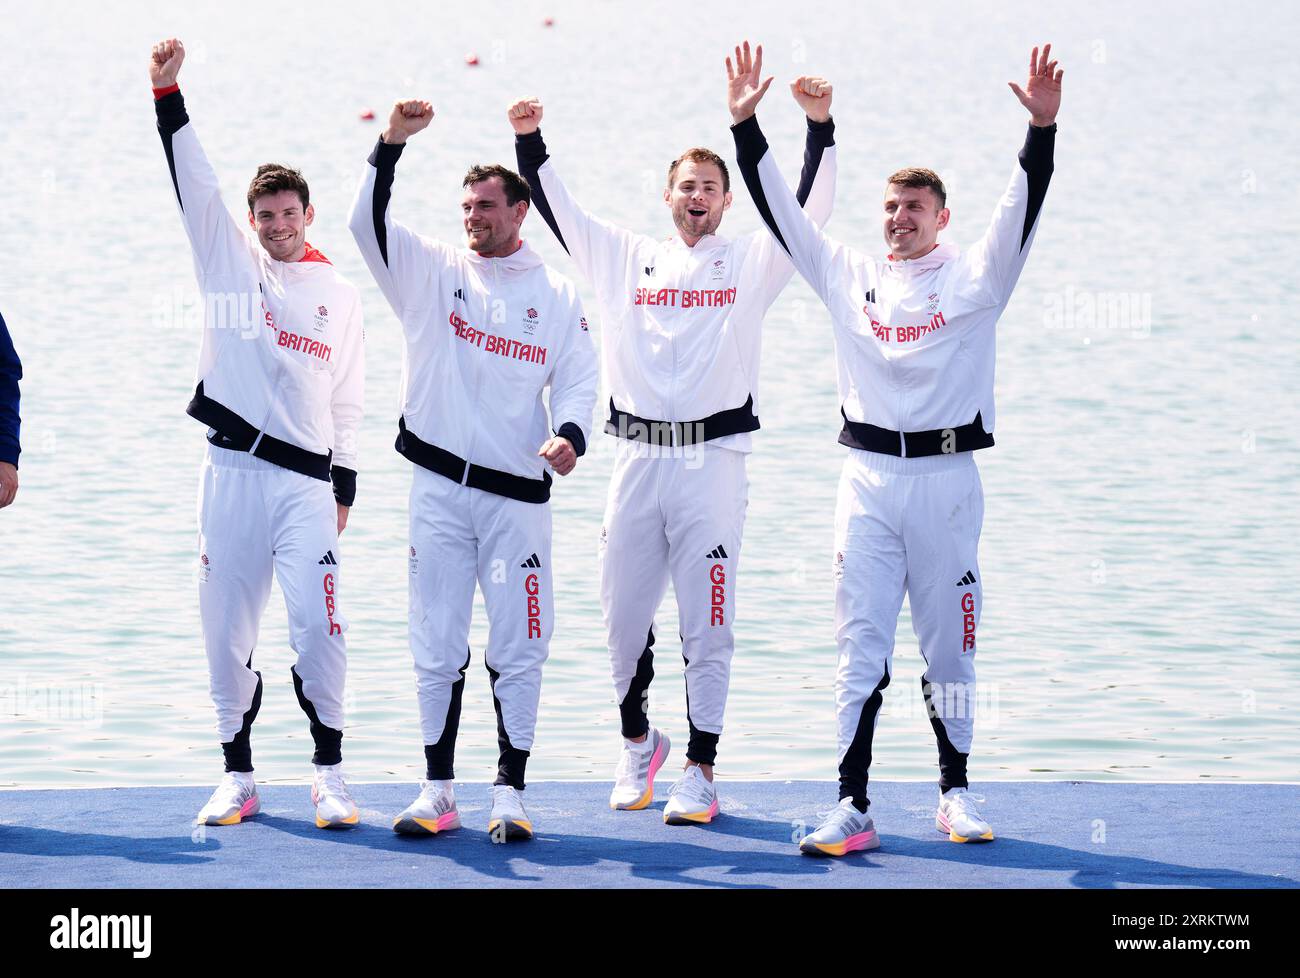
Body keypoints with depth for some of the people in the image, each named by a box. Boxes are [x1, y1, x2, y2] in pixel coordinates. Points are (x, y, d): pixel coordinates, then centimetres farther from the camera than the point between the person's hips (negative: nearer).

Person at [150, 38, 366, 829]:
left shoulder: (340, 295, 12)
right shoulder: (229, 259, 10)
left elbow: (348, 399, 15)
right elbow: (194, 178, -1)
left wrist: (345, 488, 11)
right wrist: (167, 91, -11)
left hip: (307, 482, 0)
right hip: (232, 473, 1)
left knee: (319, 626, -10)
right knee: (227, 631, 2)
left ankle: (330, 772, 0)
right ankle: (239, 777, 12)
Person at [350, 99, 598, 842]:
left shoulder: (557, 295, 7)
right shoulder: (434, 271, 8)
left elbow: (580, 377, 4)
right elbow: (368, 223, -5)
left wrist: (570, 434, -17)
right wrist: (393, 143, -16)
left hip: (518, 492, -1)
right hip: (440, 488, 1)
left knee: (518, 649, -2)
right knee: (438, 647, 3)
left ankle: (511, 792, 4)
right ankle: (438, 792, 9)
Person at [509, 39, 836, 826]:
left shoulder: (751, 264, 7)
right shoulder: (626, 259, 15)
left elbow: (811, 209, -2)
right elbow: (557, 208, 16)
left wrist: (821, 129, -13)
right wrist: (530, 141, 6)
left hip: (713, 459, -3)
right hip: (638, 458, 3)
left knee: (707, 625, -3)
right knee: (624, 615, 7)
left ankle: (701, 769, 2)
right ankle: (637, 741, 29)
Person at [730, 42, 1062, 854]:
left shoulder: (975, 278, 4)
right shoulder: (848, 275, 11)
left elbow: (1023, 209, -9)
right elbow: (780, 210, 8)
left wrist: (1042, 129, -23)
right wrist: (746, 127, 0)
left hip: (947, 478, -1)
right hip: (868, 477, 1)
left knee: (949, 648, 6)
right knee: (861, 649, -2)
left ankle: (957, 793, 18)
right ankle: (853, 808, -3)